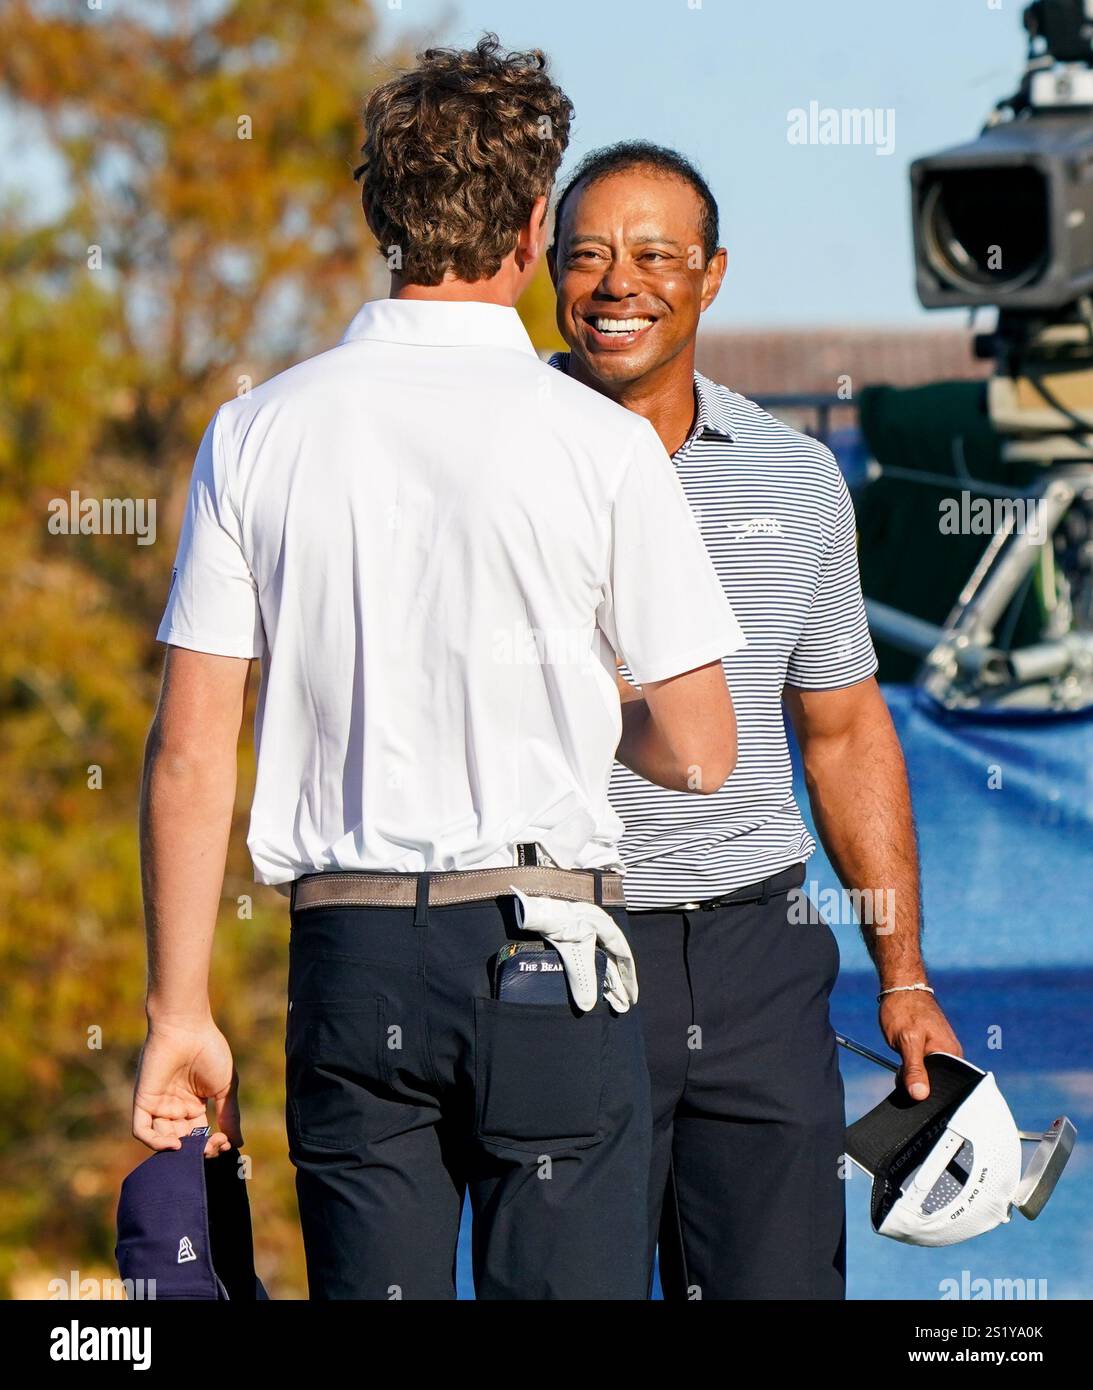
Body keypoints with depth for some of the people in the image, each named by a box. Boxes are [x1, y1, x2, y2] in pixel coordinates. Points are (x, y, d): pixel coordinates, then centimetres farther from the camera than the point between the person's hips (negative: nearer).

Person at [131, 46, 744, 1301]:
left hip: (348, 955, 3)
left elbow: (187, 754, 1)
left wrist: (179, 1012, 8)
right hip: (543, 947, -3)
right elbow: (696, 753, -2)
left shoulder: (256, 433, 2)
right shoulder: (598, 444, -6)